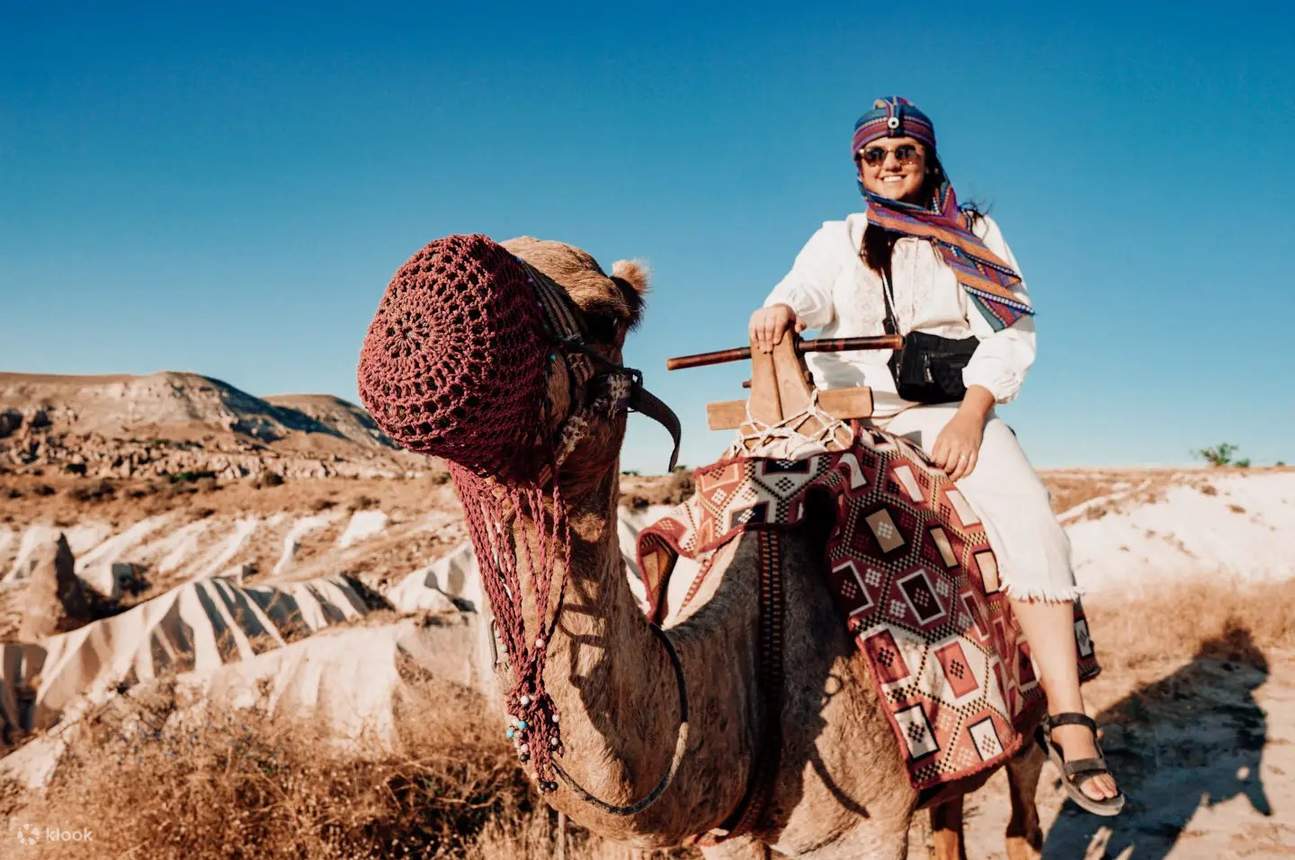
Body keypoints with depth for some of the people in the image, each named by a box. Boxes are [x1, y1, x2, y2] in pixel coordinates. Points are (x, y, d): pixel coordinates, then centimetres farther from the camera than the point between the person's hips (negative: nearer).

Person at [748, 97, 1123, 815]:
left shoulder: (974, 234, 15)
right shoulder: (836, 240, 18)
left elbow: (1011, 331, 2)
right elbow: (807, 289, -5)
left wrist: (971, 414, -15)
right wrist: (780, 307, -31)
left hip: (946, 409, -2)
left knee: (1024, 514, -27)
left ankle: (1068, 718, -28)